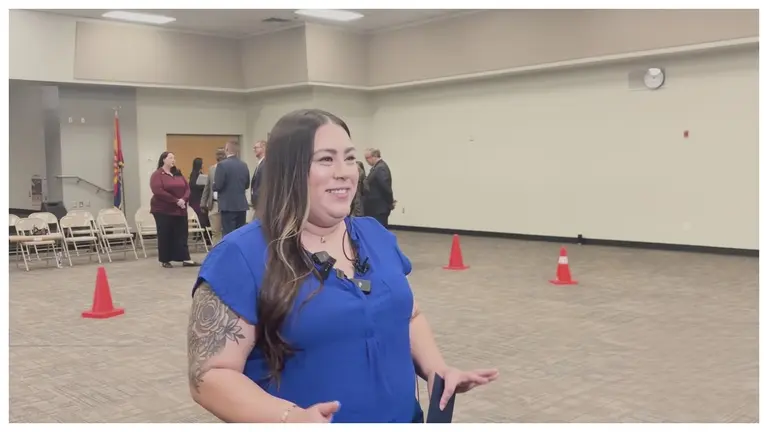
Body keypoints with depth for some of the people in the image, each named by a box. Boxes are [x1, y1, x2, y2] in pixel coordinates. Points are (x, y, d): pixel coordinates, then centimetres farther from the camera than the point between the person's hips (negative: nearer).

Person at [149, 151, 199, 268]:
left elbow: (187, 188, 9)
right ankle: (165, 260, 9)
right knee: (165, 236, 0)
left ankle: (185, 259, 3)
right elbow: (158, 191, -19)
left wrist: (184, 199, -12)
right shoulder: (157, 175, -6)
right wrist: (175, 201, -21)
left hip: (180, 210, 5)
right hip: (163, 210, -5)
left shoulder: (178, 174, 13)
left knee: (182, 234, 2)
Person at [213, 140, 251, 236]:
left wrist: (213, 185, 7)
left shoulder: (222, 164, -11)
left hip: (228, 205, -6)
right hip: (242, 205, 6)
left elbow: (217, 186, -14)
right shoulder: (244, 165, 7)